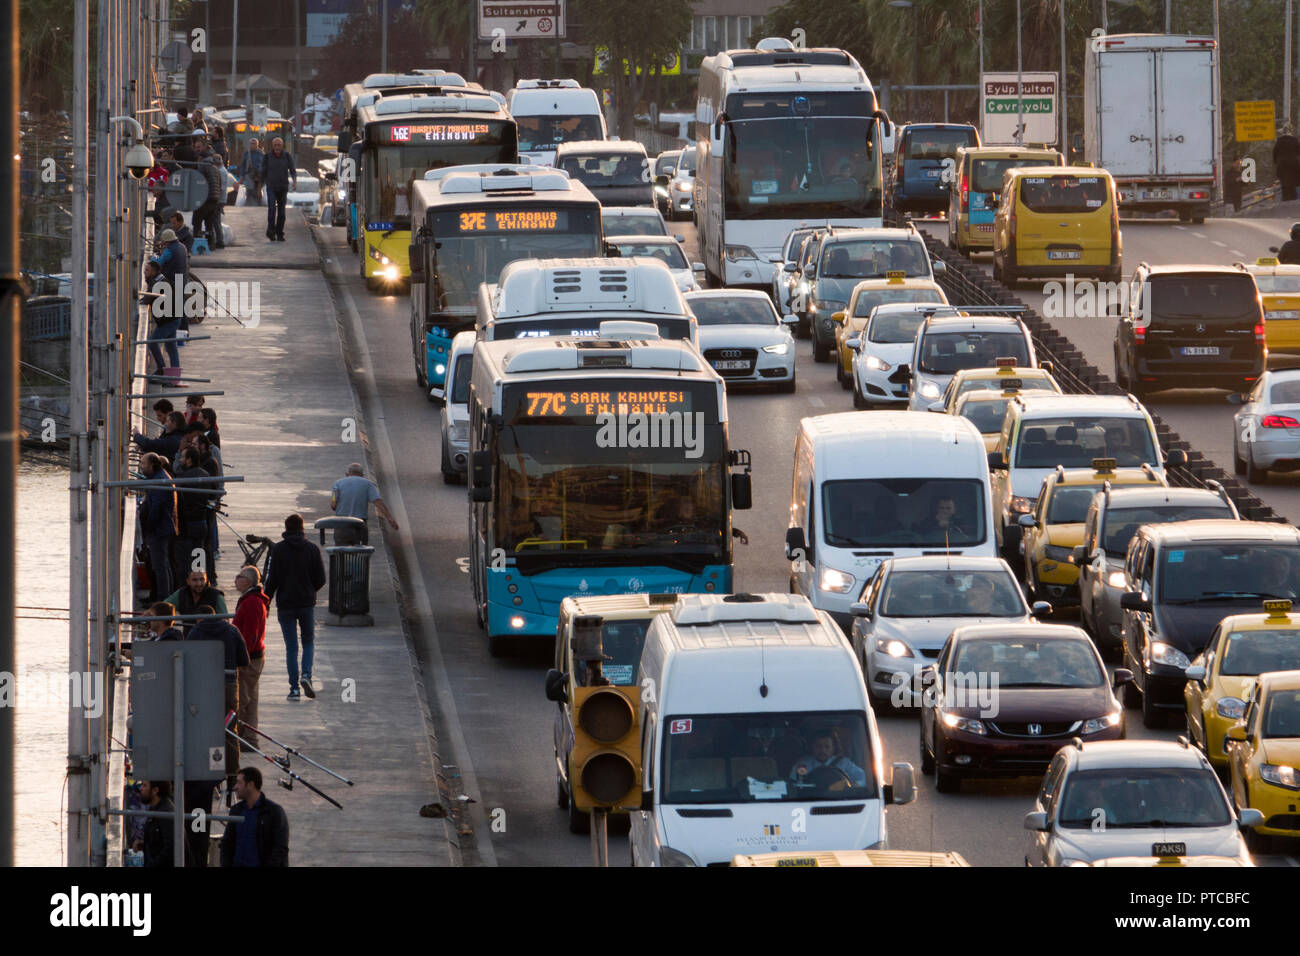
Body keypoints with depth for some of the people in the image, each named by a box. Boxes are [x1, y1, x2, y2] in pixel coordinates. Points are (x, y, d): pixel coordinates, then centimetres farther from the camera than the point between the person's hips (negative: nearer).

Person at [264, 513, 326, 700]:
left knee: (291, 646, 4)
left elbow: (272, 579, -10)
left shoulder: (278, 549, -7)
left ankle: (294, 688, 2)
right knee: (309, 642, 16)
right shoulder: (312, 549, -2)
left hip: (285, 603, -1)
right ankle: (306, 676, -6)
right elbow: (320, 579, -1)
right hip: (307, 603, 1)